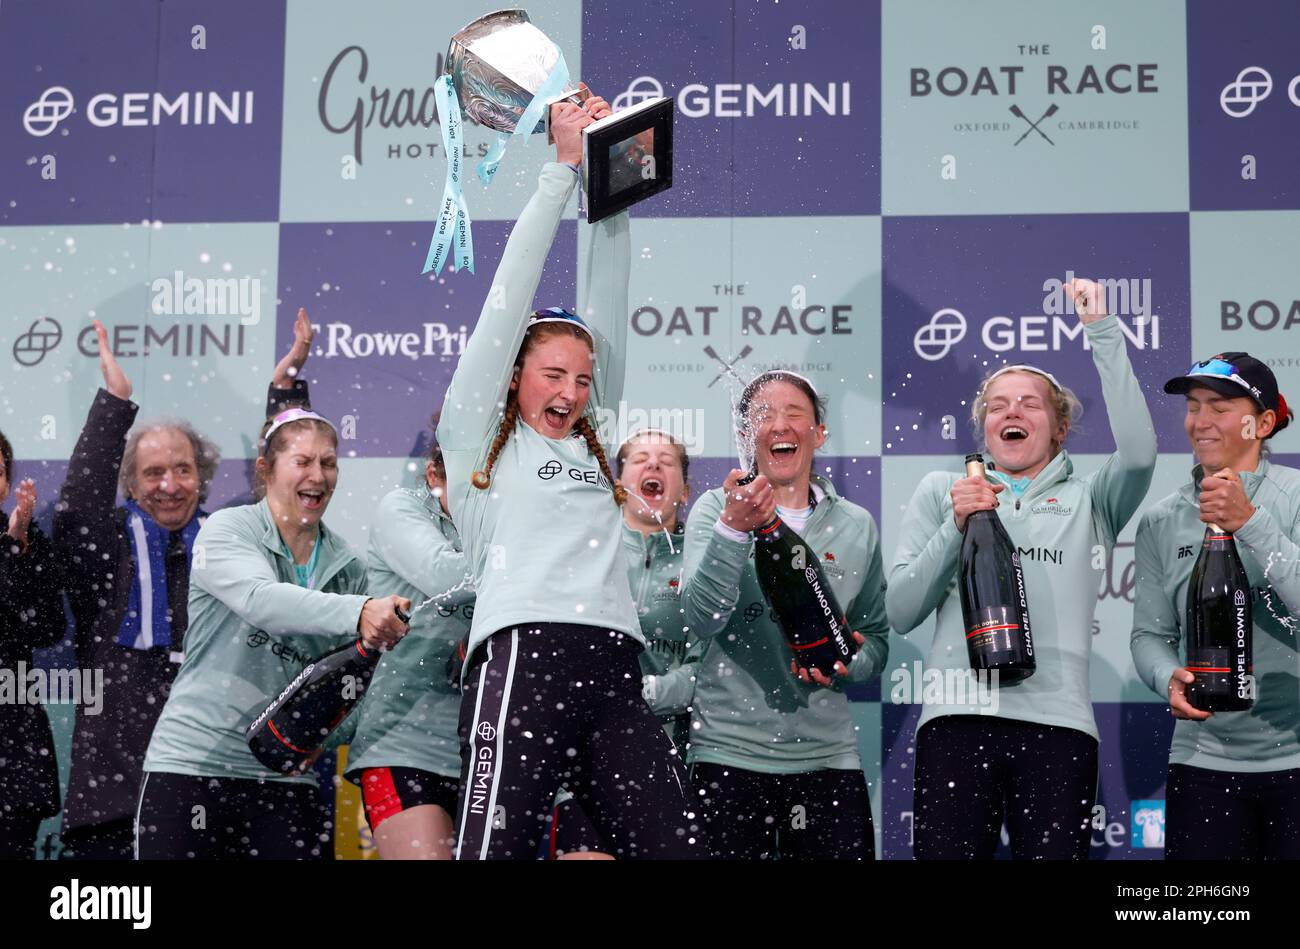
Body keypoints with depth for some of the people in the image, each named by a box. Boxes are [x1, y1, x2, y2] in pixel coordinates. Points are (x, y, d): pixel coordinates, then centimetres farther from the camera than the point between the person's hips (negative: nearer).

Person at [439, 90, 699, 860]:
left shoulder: (593, 445, 27)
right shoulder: (480, 434, 15)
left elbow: (607, 307, 23)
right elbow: (511, 299, 12)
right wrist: (563, 169, 14)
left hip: (616, 673, 5)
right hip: (523, 660, -5)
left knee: (673, 846, -8)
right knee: (500, 851, -13)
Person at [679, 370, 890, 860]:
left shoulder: (856, 526, 9)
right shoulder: (715, 509, 1)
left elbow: (876, 640, 15)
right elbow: (703, 620, -13)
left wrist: (848, 663, -7)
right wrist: (733, 528, -26)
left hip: (828, 754, 2)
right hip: (728, 751, -2)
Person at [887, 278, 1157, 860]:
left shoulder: (1087, 501, 19)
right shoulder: (940, 491, 20)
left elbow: (1138, 453, -3)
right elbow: (900, 614, 13)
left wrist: (1102, 331, -1)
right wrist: (955, 528, -1)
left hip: (1059, 721, 0)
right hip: (957, 718, 0)